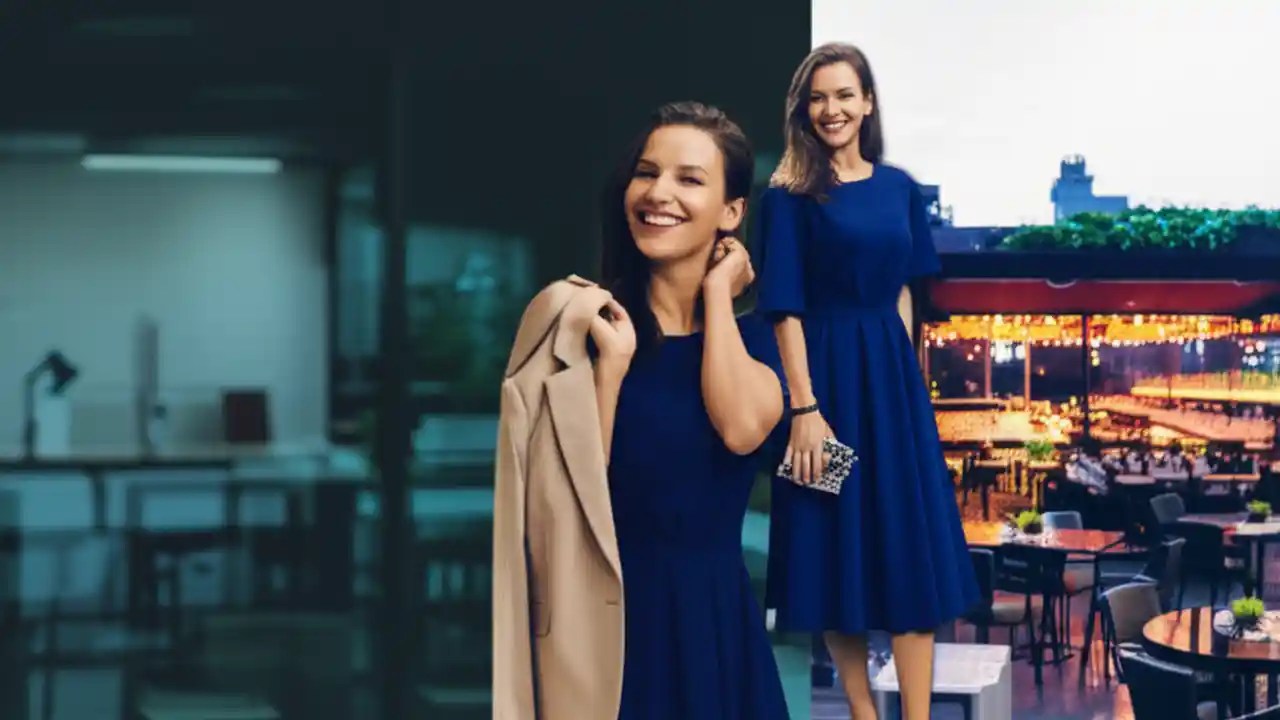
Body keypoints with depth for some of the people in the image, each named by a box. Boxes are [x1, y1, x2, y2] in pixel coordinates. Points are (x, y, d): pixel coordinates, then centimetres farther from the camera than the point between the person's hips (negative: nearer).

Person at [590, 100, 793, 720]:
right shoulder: (590, 323, -3)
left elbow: (742, 429, -18)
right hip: (608, 613, -2)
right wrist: (612, 359, -20)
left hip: (713, 614, 2)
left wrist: (717, 292, -7)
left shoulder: (751, 335, 5)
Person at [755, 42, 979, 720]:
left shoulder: (898, 188, 8)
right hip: (825, 374, -4)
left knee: (912, 546, 1)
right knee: (838, 545, 3)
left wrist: (907, 372, 8)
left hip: (892, 373, 4)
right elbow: (785, 308, -11)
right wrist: (805, 407, -17)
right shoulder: (789, 195, -6)